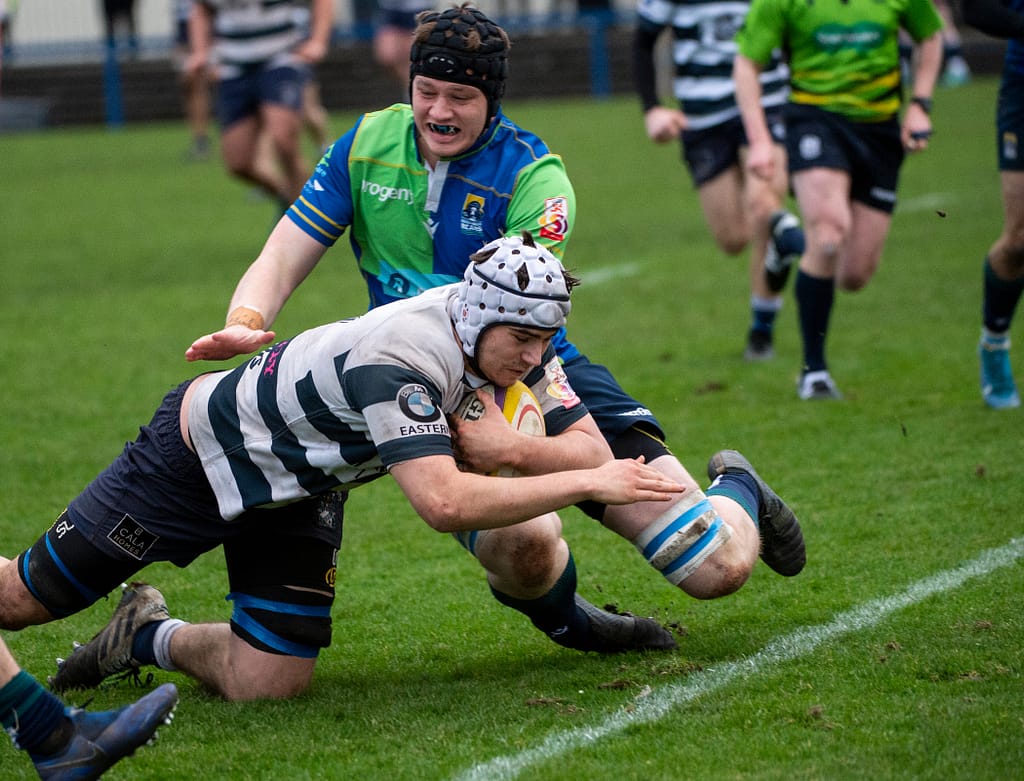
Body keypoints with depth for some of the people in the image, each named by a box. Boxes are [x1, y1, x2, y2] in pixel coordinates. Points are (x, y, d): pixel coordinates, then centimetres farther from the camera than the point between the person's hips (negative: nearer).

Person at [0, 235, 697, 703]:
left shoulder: (508, 332, -17)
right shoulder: (394, 364, -40)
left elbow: (591, 448, -13)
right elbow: (445, 504, -51)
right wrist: (585, 481, -46)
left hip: (300, 493, 7)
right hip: (203, 454, -7)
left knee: (266, 682, -5)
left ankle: (149, 638, 22)